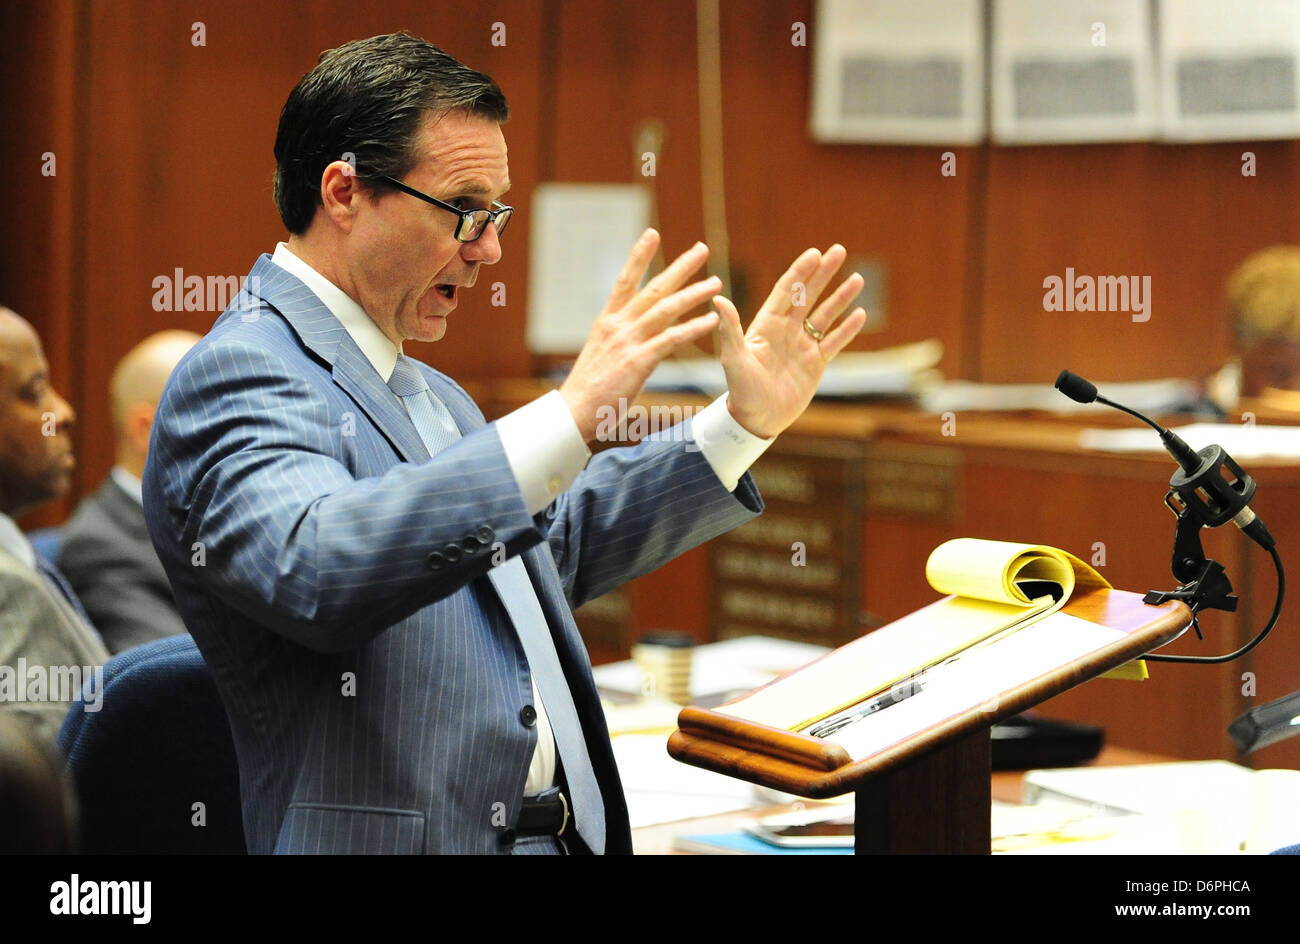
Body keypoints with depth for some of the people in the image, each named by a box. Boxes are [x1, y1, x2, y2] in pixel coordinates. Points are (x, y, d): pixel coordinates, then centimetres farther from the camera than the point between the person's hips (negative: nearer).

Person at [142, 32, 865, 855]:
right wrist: (570, 415, -29)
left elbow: (561, 542, 32)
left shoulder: (430, 394, 21)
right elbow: (313, 570, -28)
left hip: (563, 832, 7)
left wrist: (746, 420, 24)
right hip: (399, 842, -7)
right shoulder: (239, 377, -9)